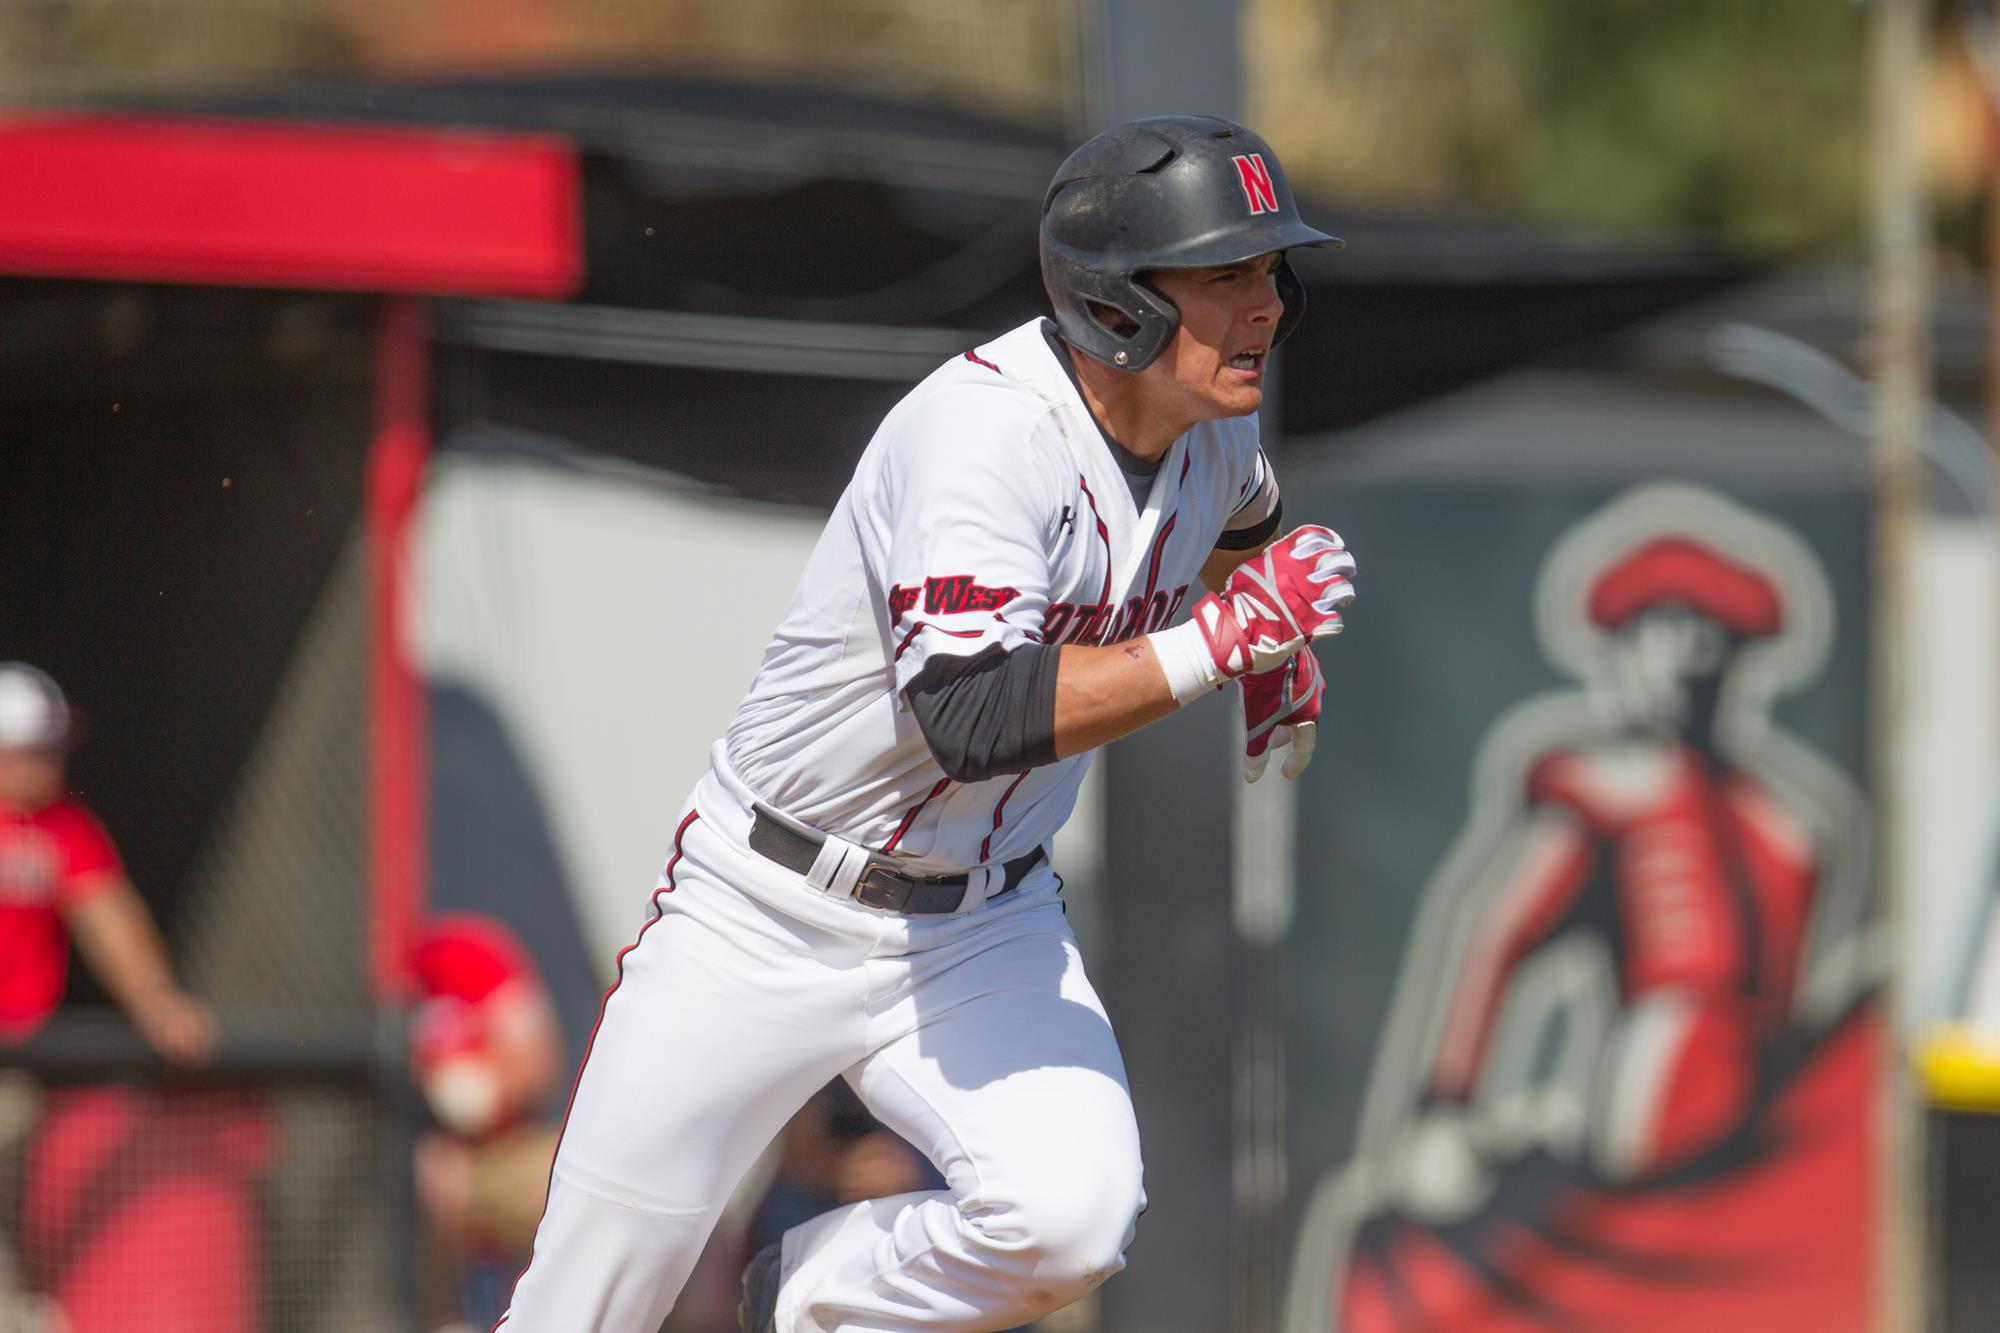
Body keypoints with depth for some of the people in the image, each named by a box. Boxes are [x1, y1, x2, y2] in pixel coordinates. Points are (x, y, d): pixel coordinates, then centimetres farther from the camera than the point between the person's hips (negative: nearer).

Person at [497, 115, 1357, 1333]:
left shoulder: (1215, 420, -2)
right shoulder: (986, 428, -27)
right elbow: (973, 721, -40)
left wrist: (1269, 642, 7)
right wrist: (1219, 639, -39)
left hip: (986, 926, 5)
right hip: (772, 913, -5)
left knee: (1070, 1219, -23)